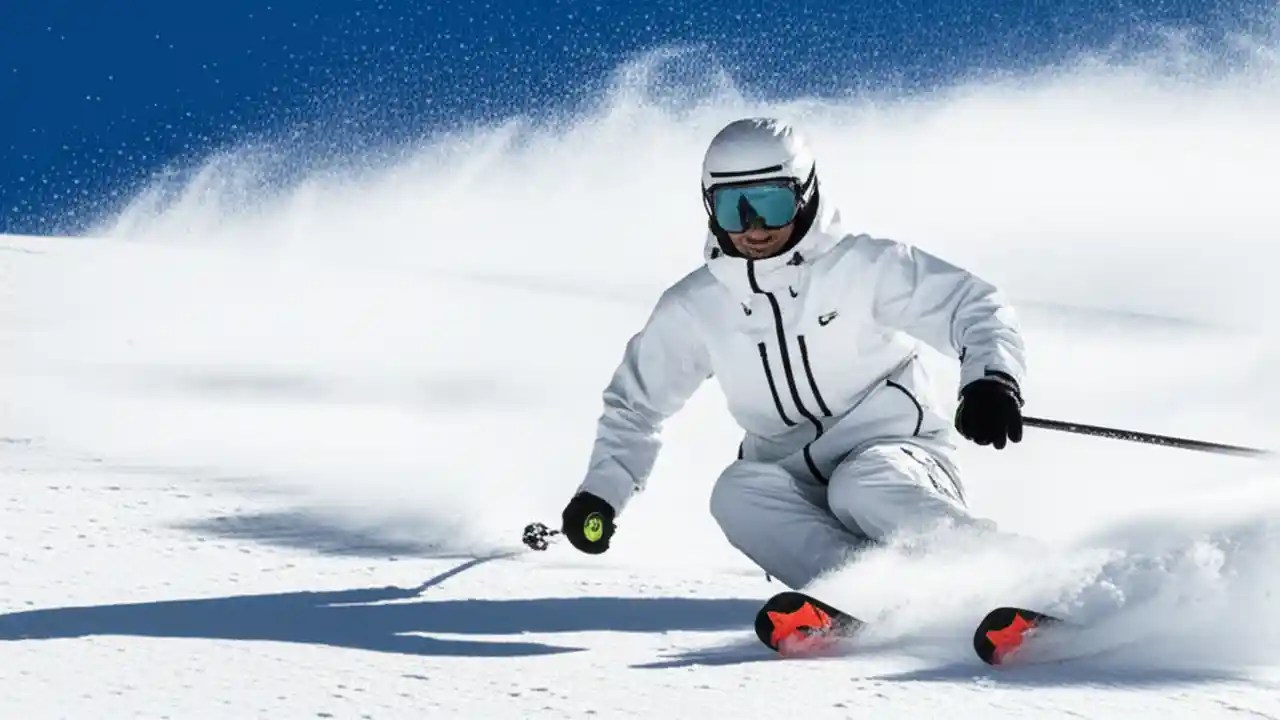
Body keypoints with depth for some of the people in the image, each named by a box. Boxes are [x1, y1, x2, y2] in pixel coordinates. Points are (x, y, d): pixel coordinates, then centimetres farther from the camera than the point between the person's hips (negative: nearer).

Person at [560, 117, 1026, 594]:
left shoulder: (862, 267, -7)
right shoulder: (694, 309, 4)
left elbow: (975, 308, -9)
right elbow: (635, 403, 17)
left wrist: (991, 378, -30)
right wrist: (600, 493, 3)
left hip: (898, 458, -3)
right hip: (798, 489, 4)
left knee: (864, 488, -38)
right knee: (738, 491, -29)